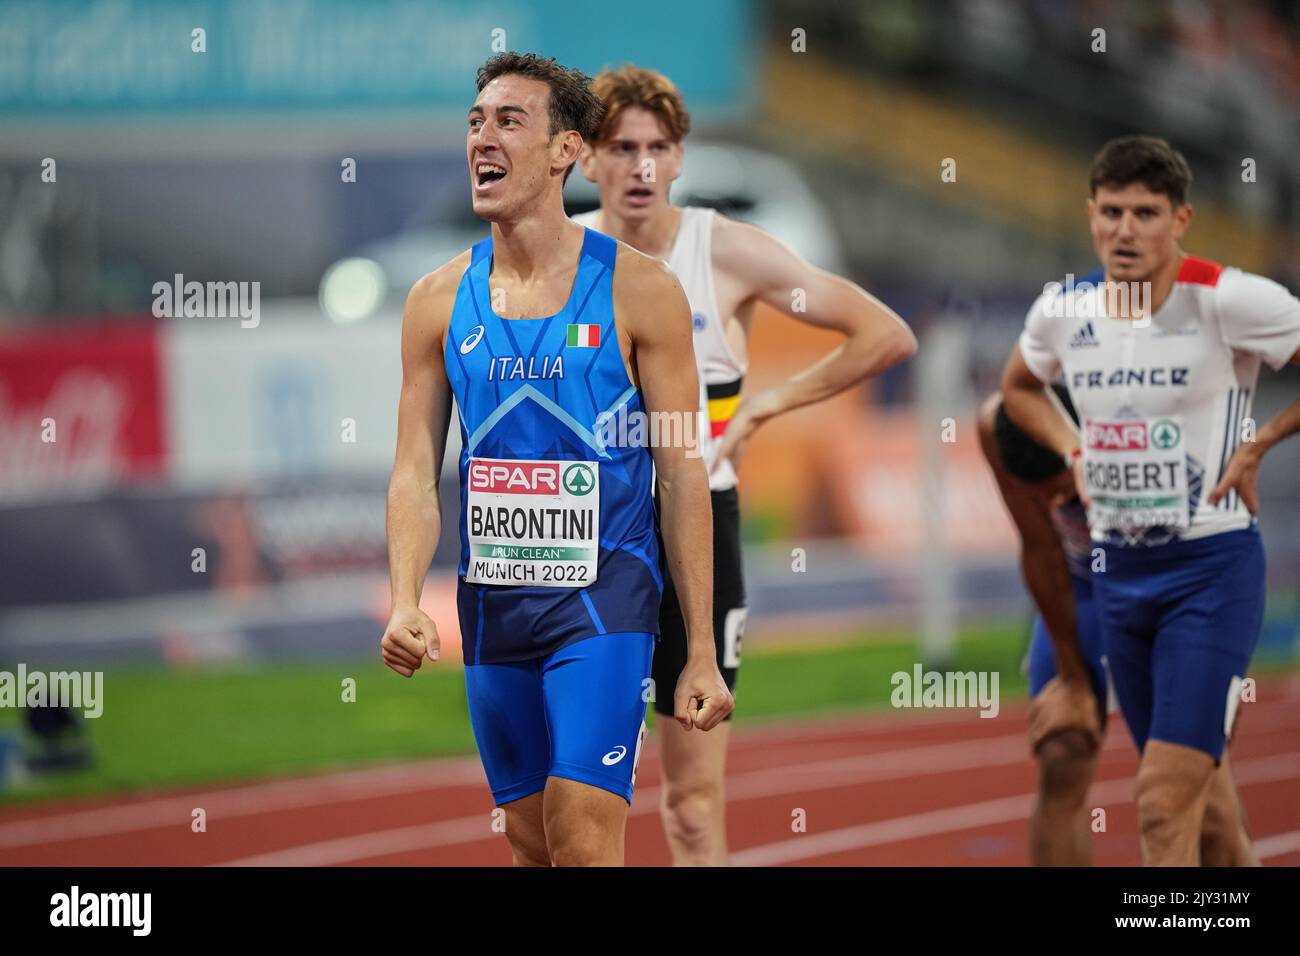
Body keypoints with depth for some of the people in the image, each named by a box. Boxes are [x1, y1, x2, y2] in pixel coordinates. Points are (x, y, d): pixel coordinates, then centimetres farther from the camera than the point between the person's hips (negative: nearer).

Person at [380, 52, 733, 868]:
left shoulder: (637, 290, -5)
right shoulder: (439, 302, 5)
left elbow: (684, 476, -3)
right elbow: (416, 472, 6)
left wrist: (702, 654, -6)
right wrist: (406, 602, -11)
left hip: (604, 594, -4)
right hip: (492, 601, 4)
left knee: (584, 840, -14)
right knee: (529, 842, 10)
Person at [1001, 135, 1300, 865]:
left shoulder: (1228, 300, -14)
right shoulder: (1063, 312, 3)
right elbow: (1020, 387, 25)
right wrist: (1074, 452, 10)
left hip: (1211, 566, -6)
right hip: (1118, 569, 6)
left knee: (1164, 808, -16)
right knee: (1195, 796, 17)